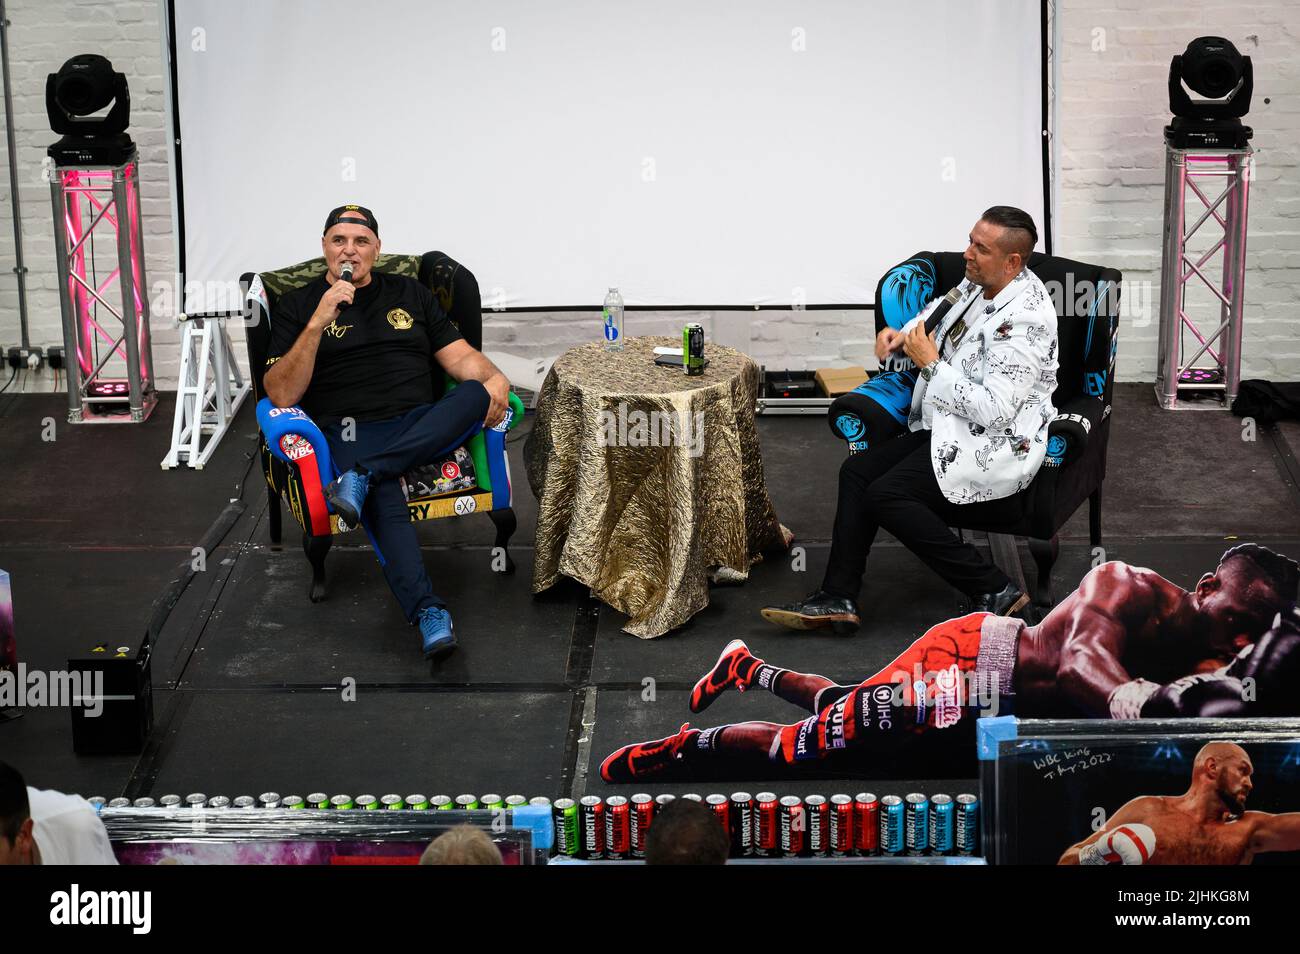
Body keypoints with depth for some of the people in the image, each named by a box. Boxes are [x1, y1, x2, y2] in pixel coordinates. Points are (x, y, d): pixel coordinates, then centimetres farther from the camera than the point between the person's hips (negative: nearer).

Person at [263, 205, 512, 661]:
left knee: (478, 395, -30)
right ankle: (429, 613, -51)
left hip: (423, 425, 4)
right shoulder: (297, 306, 12)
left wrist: (494, 378, -9)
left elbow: (461, 357, 16)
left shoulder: (409, 293, 22)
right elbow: (281, 395, 0)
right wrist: (319, 322, -10)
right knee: (385, 504, -37)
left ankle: (362, 477, -35)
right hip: (351, 432, -3)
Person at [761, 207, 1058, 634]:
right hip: (949, 428, 10)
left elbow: (994, 411, -28)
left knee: (887, 495, -21)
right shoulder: (979, 285, 5)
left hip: (994, 447, -10)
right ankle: (837, 598, 0)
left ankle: (995, 591, -12)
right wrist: (904, 333, 10)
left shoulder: (1024, 319, -24)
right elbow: (942, 308, 30)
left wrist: (931, 364, -19)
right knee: (857, 470, 2)